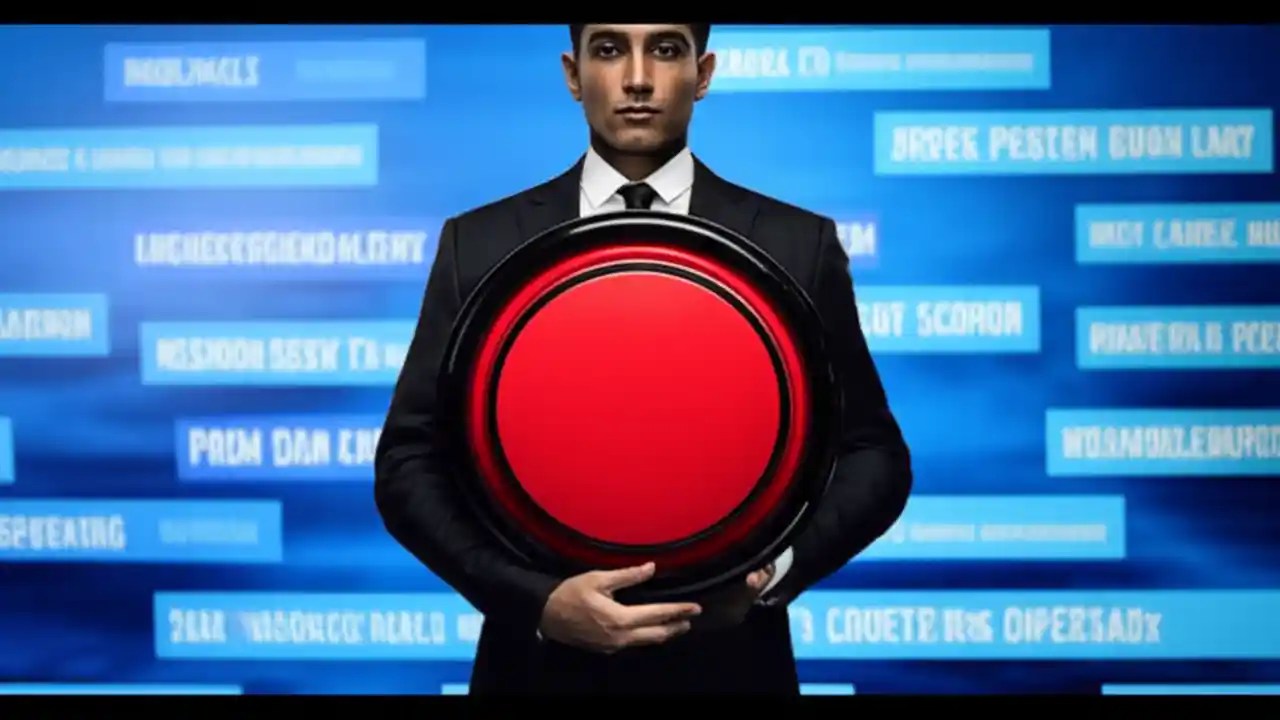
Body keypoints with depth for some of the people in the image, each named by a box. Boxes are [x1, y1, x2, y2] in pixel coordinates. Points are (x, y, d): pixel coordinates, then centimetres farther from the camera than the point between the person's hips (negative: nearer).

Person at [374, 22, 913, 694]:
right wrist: (538, 598, -15)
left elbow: (871, 454, 2)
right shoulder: (480, 244, -2)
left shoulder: (798, 244, -2)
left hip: (728, 664, 0)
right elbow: (411, 463, -2)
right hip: (541, 662, 0)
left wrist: (774, 565, -15)